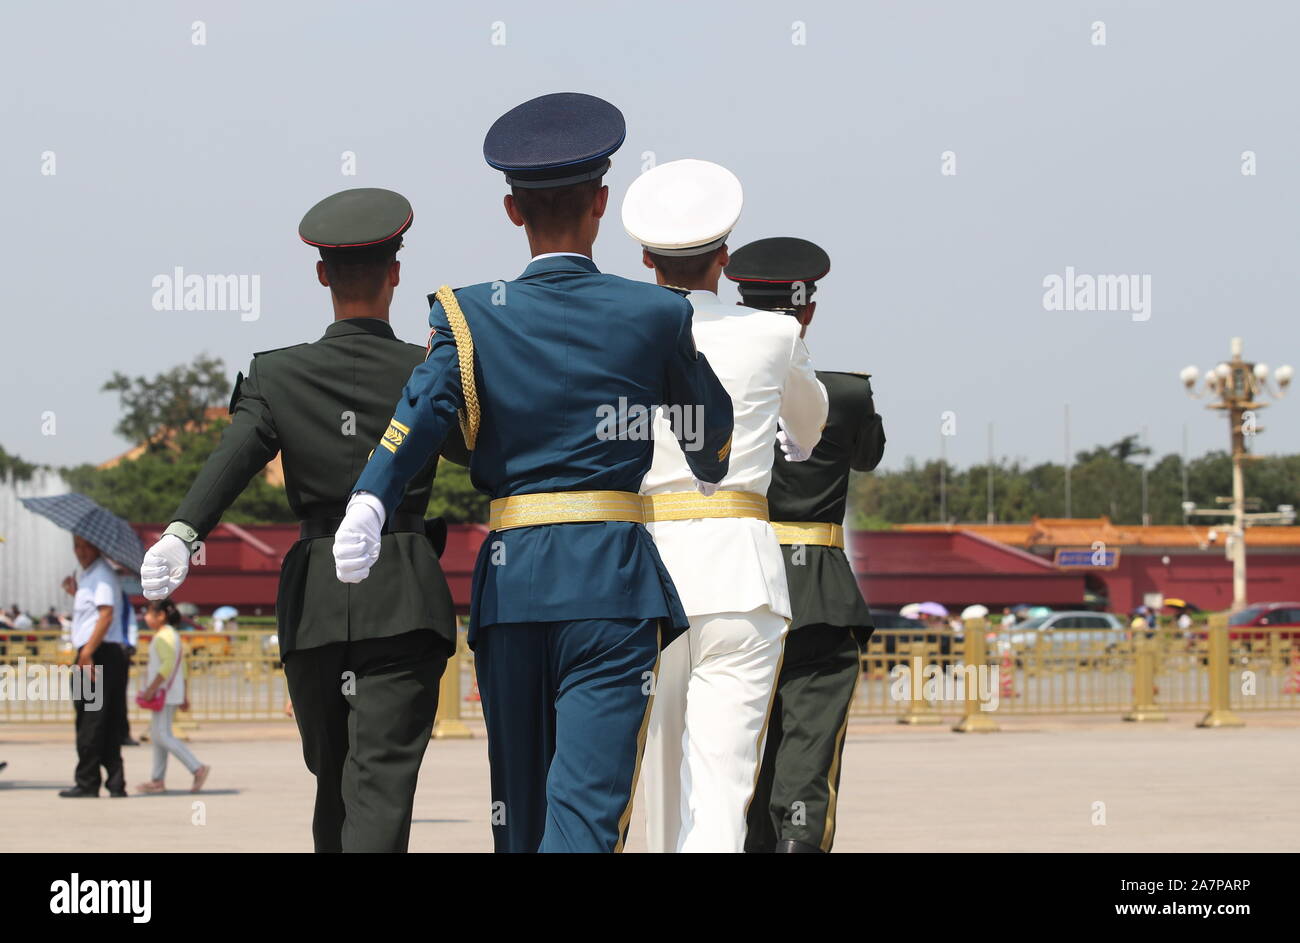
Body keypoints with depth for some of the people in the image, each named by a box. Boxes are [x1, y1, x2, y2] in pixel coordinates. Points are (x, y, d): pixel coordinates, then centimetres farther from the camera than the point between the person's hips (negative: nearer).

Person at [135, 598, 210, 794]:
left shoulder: (163, 637, -14)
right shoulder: (173, 635, 17)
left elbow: (168, 665, -25)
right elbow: (182, 668, 21)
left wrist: (151, 688, -24)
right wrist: (185, 696, 23)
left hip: (165, 692, -11)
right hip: (174, 693, 11)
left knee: (163, 736, -11)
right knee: (157, 734, 13)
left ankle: (197, 768, -16)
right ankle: (158, 780, 15)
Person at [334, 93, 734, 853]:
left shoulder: (472, 316, 3)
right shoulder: (656, 315, 3)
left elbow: (422, 411, -16)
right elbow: (714, 419, 20)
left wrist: (368, 506, -30)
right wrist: (712, 472, 43)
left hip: (510, 582, 3)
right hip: (615, 582, -3)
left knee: (522, 811, 16)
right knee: (589, 809, -12)